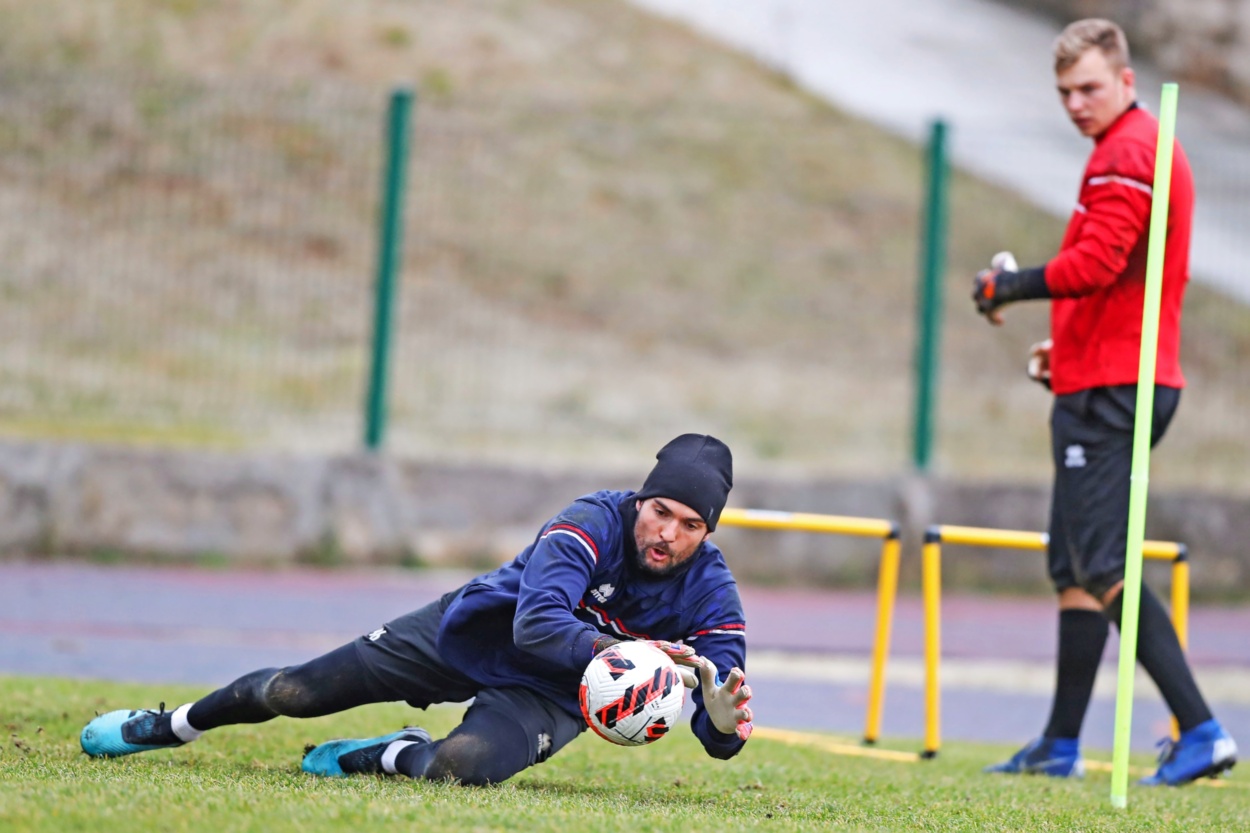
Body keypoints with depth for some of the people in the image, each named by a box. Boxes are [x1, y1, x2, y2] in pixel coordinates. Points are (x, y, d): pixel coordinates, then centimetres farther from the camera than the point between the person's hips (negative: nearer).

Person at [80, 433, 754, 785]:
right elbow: (536, 624, -37)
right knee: (293, 692, 2)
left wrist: (725, 716, -43)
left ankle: (388, 757, 5)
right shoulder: (595, 523, -26)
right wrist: (614, 651, -54)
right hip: (483, 631, 0)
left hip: (550, 692, 0)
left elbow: (719, 736, -18)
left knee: (460, 765, -33)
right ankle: (173, 725, 33)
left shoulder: (711, 594, -19)